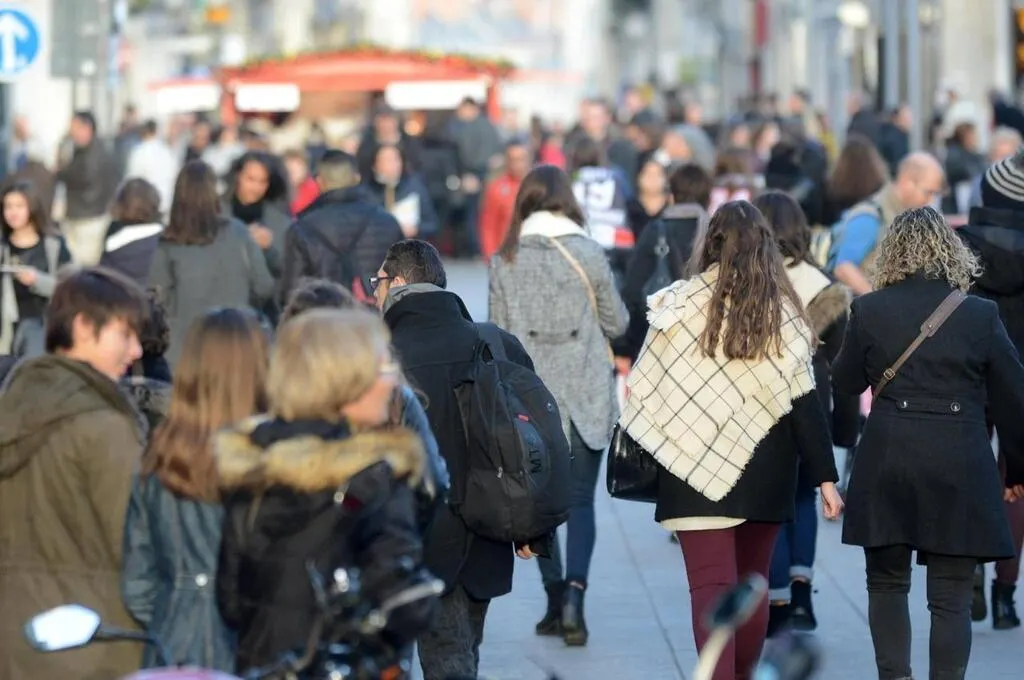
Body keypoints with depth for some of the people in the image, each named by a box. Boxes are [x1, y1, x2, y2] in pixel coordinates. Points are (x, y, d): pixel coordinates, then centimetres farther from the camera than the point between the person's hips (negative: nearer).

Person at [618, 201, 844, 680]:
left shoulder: (681, 304, -5)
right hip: (765, 470, 2)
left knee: (711, 585, -6)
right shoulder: (783, 312, 0)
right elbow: (805, 403, -3)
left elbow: (646, 390, -2)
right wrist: (824, 476, 0)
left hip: (696, 462, -2)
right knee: (752, 582, 17)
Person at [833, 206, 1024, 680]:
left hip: (888, 463, 1)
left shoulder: (869, 311, -2)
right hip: (959, 468, -1)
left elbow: (846, 382, 12)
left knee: (887, 583, 16)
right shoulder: (981, 315, -2)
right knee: (951, 596, 4)